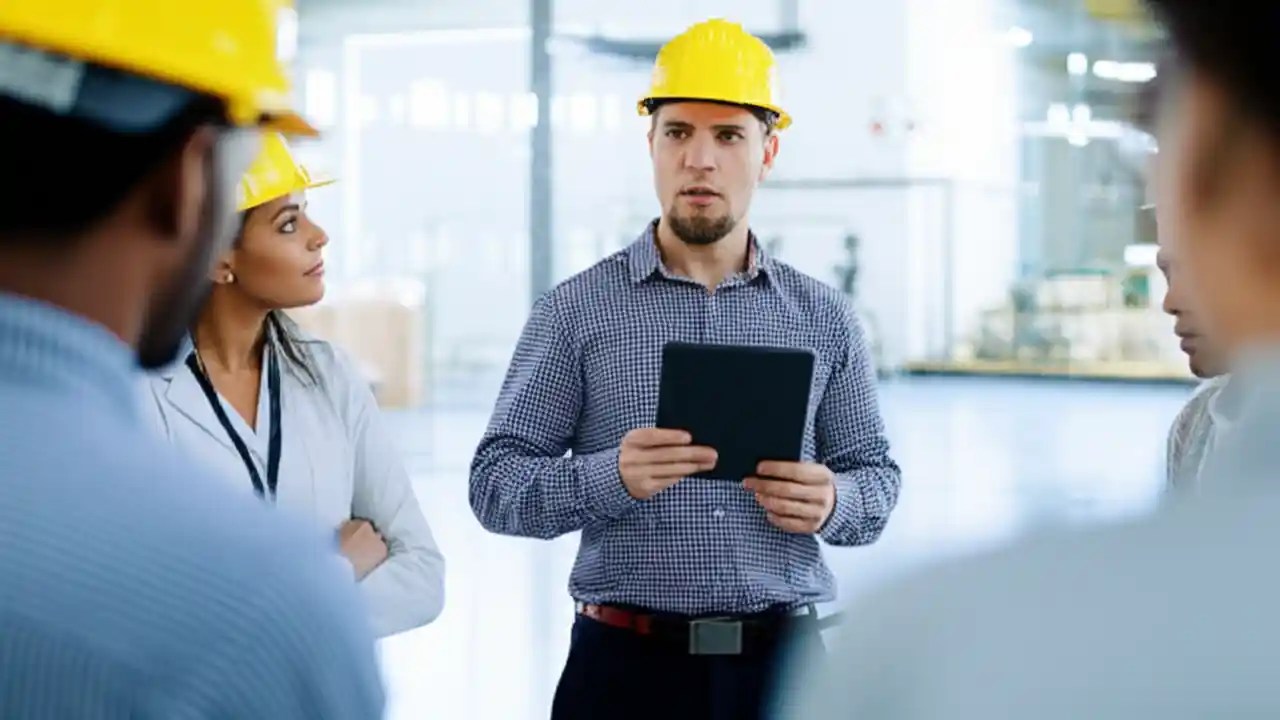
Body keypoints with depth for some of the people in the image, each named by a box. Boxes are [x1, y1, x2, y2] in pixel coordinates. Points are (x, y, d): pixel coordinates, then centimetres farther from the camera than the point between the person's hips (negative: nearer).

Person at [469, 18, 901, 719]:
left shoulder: (823, 317, 6)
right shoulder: (576, 310, -1)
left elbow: (876, 474, 11)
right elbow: (494, 483, -3)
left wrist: (834, 503, -12)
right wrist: (610, 477, -21)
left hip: (781, 661, 2)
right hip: (628, 664, -2)